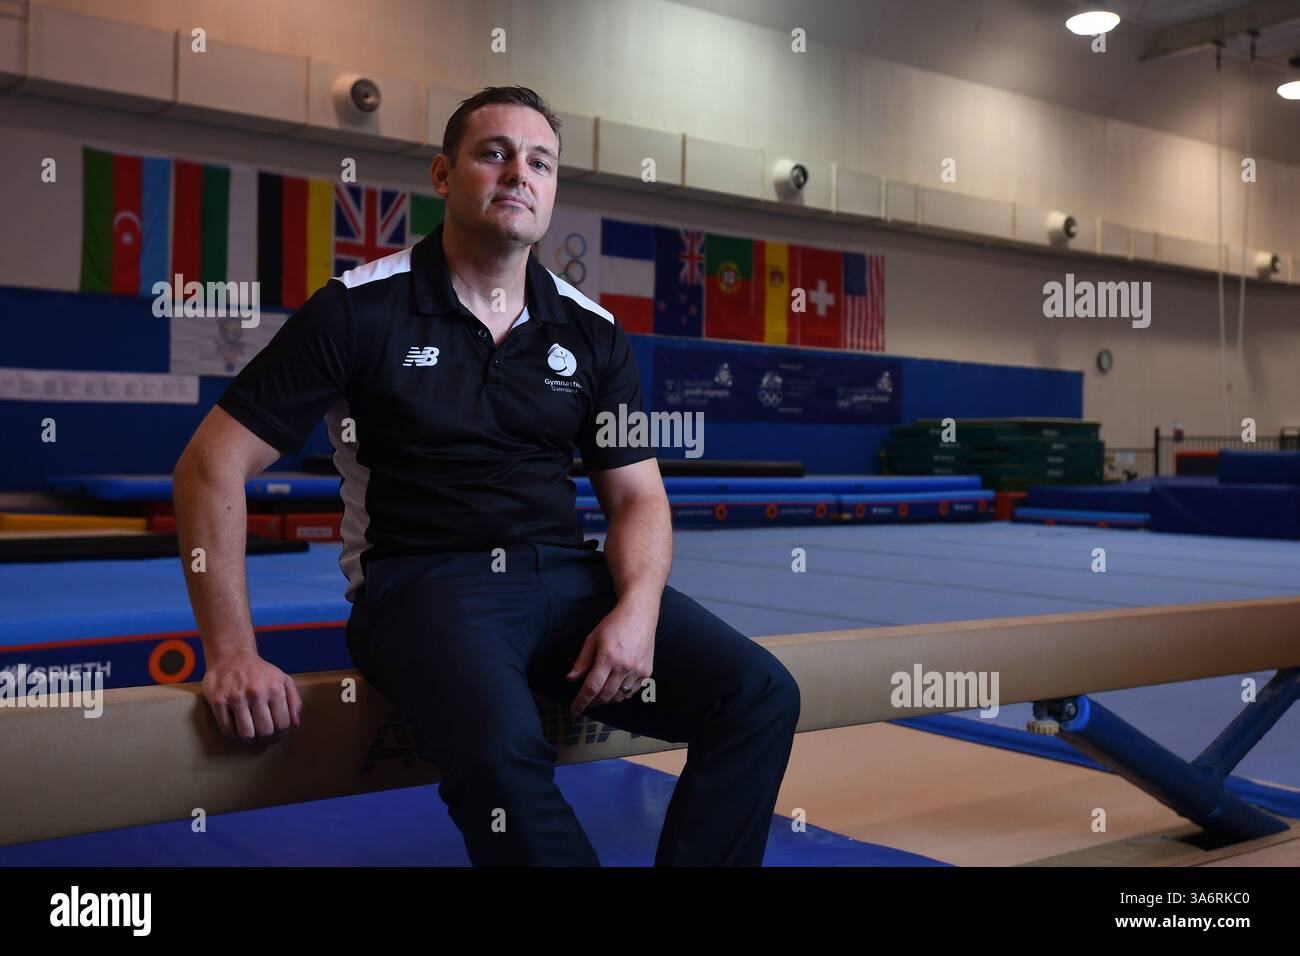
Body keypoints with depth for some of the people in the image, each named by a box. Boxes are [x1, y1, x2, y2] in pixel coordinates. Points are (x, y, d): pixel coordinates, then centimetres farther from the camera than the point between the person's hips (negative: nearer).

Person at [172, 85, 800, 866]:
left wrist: (637, 607, -12)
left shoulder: (593, 335, 9)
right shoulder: (360, 311, -2)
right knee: (501, 748, -36)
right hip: (425, 579, -4)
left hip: (570, 575, 5)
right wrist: (233, 653, -13)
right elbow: (213, 464, -5)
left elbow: (637, 495, 10)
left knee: (761, 695, -16)